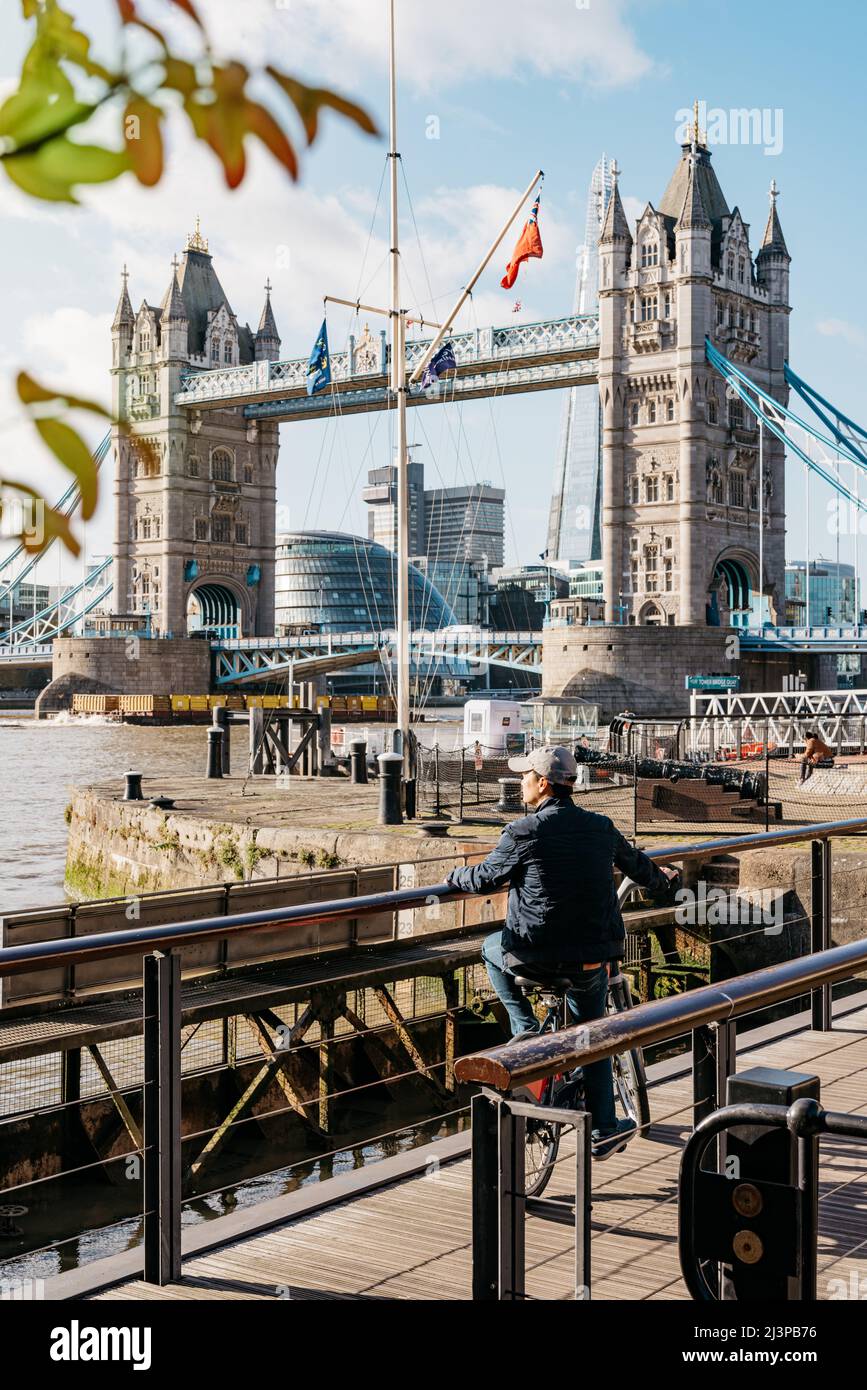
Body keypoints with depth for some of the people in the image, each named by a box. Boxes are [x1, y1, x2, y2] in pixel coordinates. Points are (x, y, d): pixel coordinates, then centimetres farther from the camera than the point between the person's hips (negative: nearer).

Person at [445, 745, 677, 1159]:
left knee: (492, 949, 29)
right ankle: (604, 1130, 25)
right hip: (592, 959, 4)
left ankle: (525, 1030, 17)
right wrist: (660, 878, 43)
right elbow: (635, 863, 20)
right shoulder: (601, 828, 3)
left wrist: (456, 875, 19)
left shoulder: (524, 832, -13)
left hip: (535, 954, -4)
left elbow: (486, 878, -4)